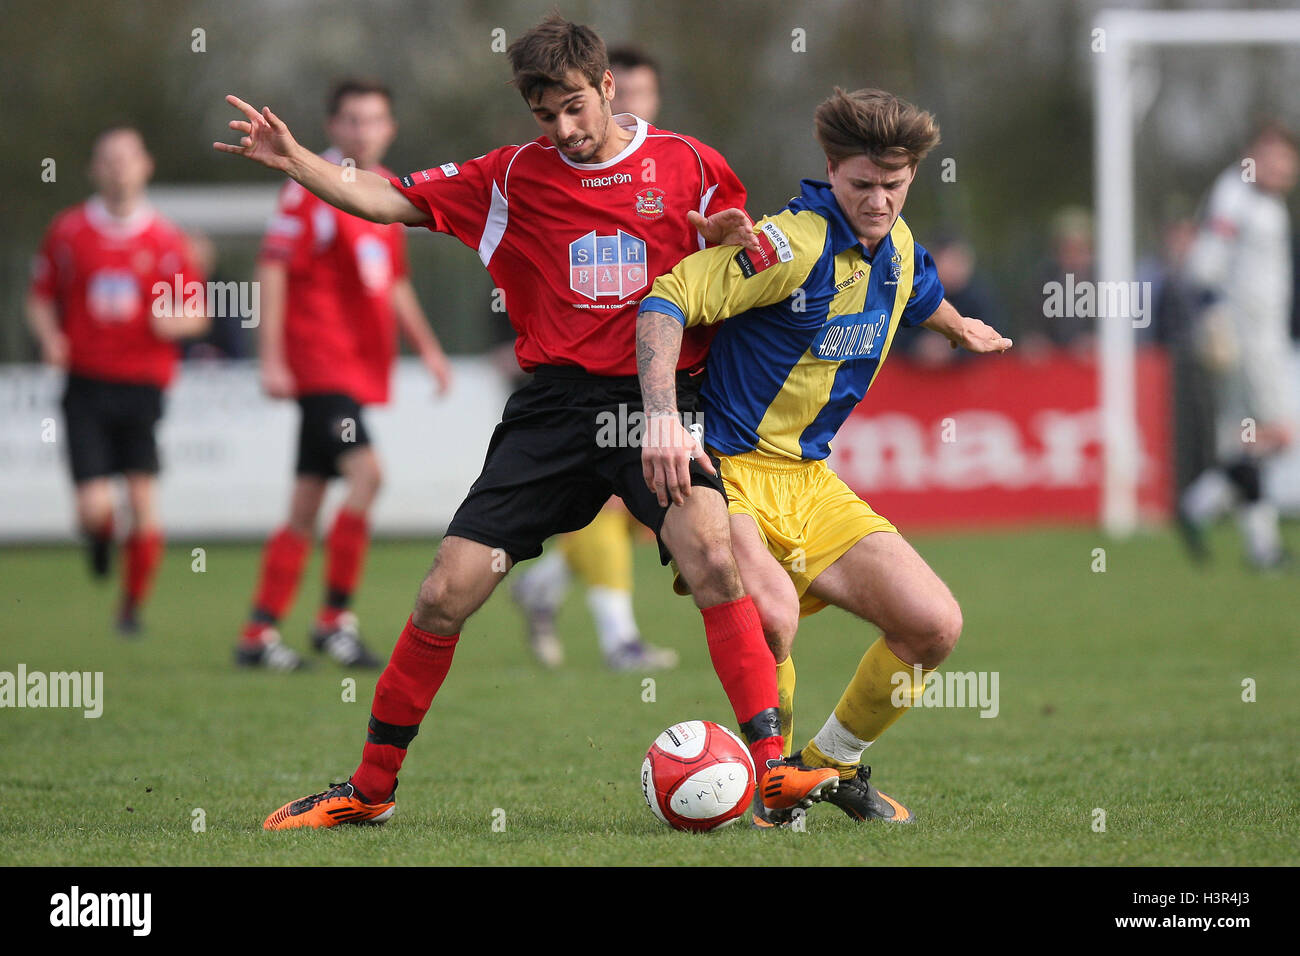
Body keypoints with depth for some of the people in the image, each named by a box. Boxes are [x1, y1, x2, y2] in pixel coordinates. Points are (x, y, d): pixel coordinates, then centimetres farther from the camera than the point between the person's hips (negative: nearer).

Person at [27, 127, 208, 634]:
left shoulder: (166, 240, 3)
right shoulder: (68, 231, 3)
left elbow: (196, 314, 9)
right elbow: (40, 300, 12)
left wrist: (175, 320, -13)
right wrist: (50, 338, -8)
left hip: (143, 385, 0)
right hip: (87, 386, 0)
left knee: (144, 505, -8)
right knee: (94, 508, -10)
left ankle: (133, 603, 12)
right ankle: (100, 538, 28)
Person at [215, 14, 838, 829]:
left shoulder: (688, 165, 5)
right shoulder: (516, 176, 8)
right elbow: (387, 200, 8)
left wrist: (733, 243, -9)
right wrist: (295, 162, -8)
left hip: (660, 397, -2)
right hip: (557, 403, 2)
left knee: (712, 556, -29)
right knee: (445, 595, -3)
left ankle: (773, 767, -25)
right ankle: (370, 788, 13)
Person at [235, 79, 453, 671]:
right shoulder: (312, 187, -7)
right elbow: (272, 268, -12)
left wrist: (427, 347, 19)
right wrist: (271, 358, -17)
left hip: (362, 366, 8)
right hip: (319, 359, -8)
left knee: (306, 506, 7)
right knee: (365, 472, -21)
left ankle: (258, 637, 10)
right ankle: (335, 618, -14)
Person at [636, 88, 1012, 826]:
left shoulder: (898, 246, 6)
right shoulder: (795, 242, -20)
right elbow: (668, 300, -25)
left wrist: (960, 328, 54)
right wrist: (662, 417, -36)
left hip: (812, 484, 8)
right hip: (726, 472, -8)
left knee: (935, 625, -3)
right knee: (773, 617, -33)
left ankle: (834, 763, 20)